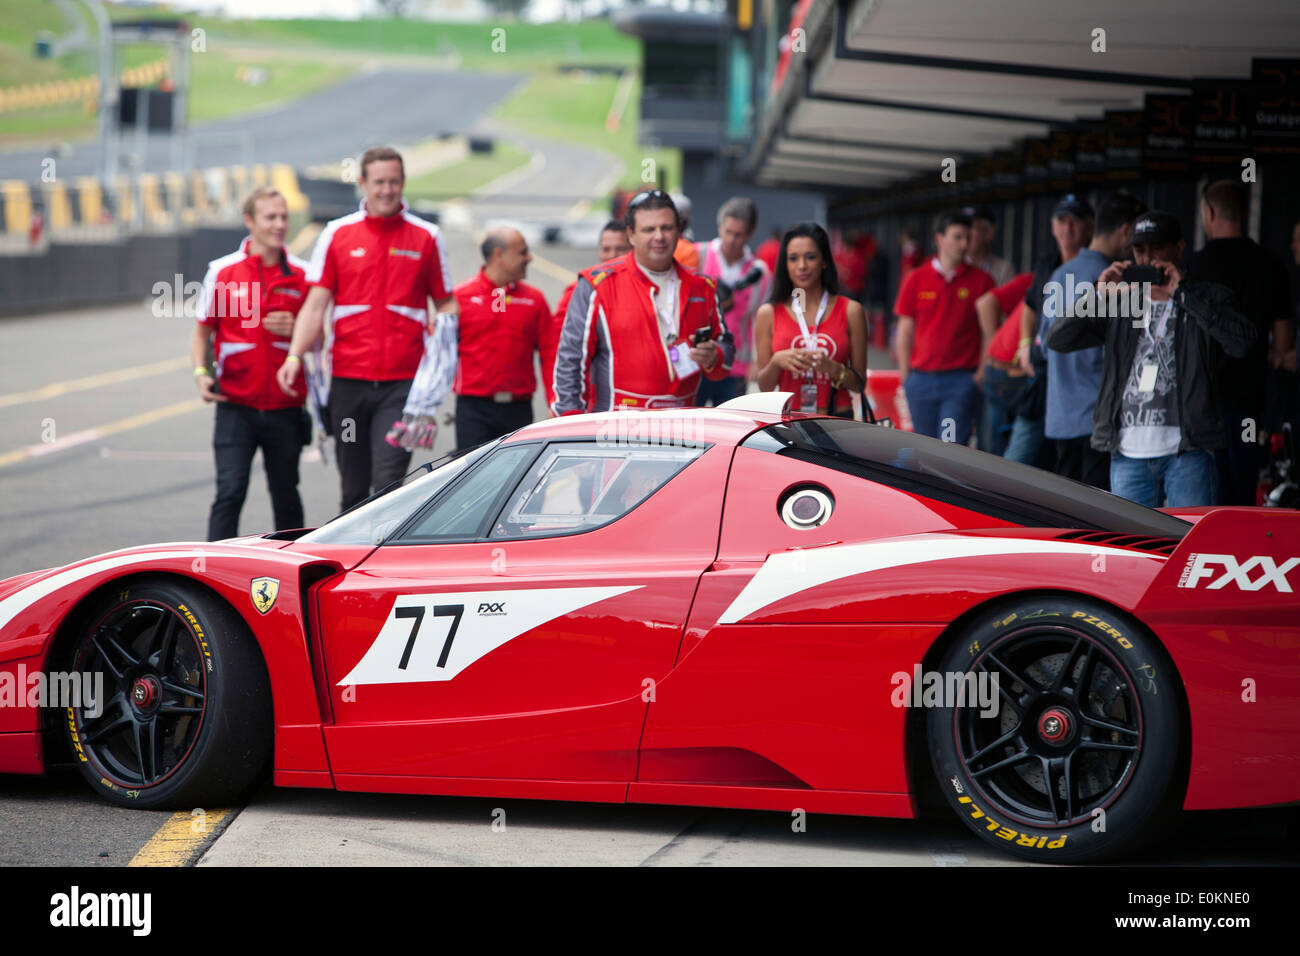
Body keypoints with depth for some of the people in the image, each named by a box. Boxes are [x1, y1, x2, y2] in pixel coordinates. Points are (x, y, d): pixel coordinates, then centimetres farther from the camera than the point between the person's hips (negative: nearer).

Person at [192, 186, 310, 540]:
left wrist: (294, 330, -10)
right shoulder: (222, 271, 1)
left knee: (286, 496, 12)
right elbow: (202, 331, 9)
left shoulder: (302, 275, 5)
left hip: (286, 407, 2)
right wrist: (201, 372, -8)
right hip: (237, 407, -2)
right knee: (230, 491, -11)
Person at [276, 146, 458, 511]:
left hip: (402, 381, -1)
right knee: (354, 487, 9)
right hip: (348, 380, 2)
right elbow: (315, 304, 2)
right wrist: (294, 355, -12)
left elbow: (446, 301, 14)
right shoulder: (337, 234, 7)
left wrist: (444, 321, -11)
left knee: (389, 480, -14)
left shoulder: (426, 237, 7)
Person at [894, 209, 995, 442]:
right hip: (921, 378, 2)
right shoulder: (916, 279, 6)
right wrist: (905, 374, 5)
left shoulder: (981, 280, 3)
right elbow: (905, 330, 10)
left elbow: (989, 332, 3)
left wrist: (982, 373, -4)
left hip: (962, 380, -2)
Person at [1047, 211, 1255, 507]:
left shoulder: (1208, 298, 7)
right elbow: (1057, 340, 7)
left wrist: (1182, 293, -13)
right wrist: (1098, 295, -7)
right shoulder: (1119, 304, 14)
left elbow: (1242, 342, -13)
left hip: (1188, 452, -3)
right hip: (1128, 453, 3)